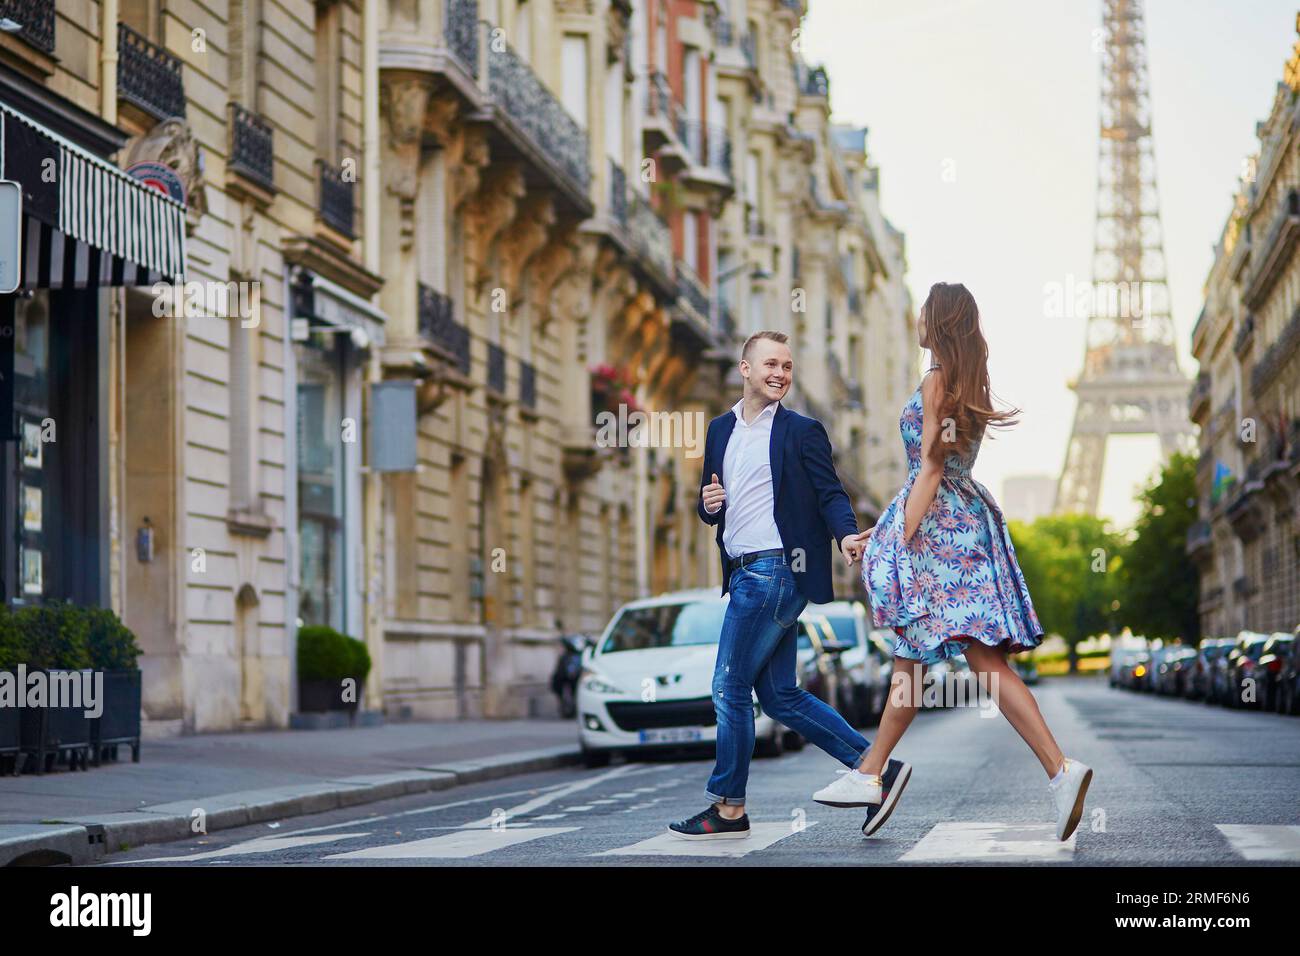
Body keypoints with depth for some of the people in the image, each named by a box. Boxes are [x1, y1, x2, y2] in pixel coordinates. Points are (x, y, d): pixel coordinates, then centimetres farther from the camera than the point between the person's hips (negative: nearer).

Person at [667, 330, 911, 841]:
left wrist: (846, 535, -27)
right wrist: (708, 504, -1)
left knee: (730, 687, -5)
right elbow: (713, 506, 22)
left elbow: (830, 492, -8)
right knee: (779, 695, 9)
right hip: (745, 573, 8)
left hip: (774, 570, -8)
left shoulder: (801, 431, -2)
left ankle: (728, 808, 5)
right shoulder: (721, 429, 17)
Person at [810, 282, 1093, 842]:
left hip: (939, 523, -9)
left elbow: (931, 471, -15)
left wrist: (903, 538, -16)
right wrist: (887, 528, 26)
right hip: (966, 517, 9)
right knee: (914, 652, 9)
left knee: (985, 659, -9)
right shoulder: (969, 383, 17)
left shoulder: (936, 382, -10)